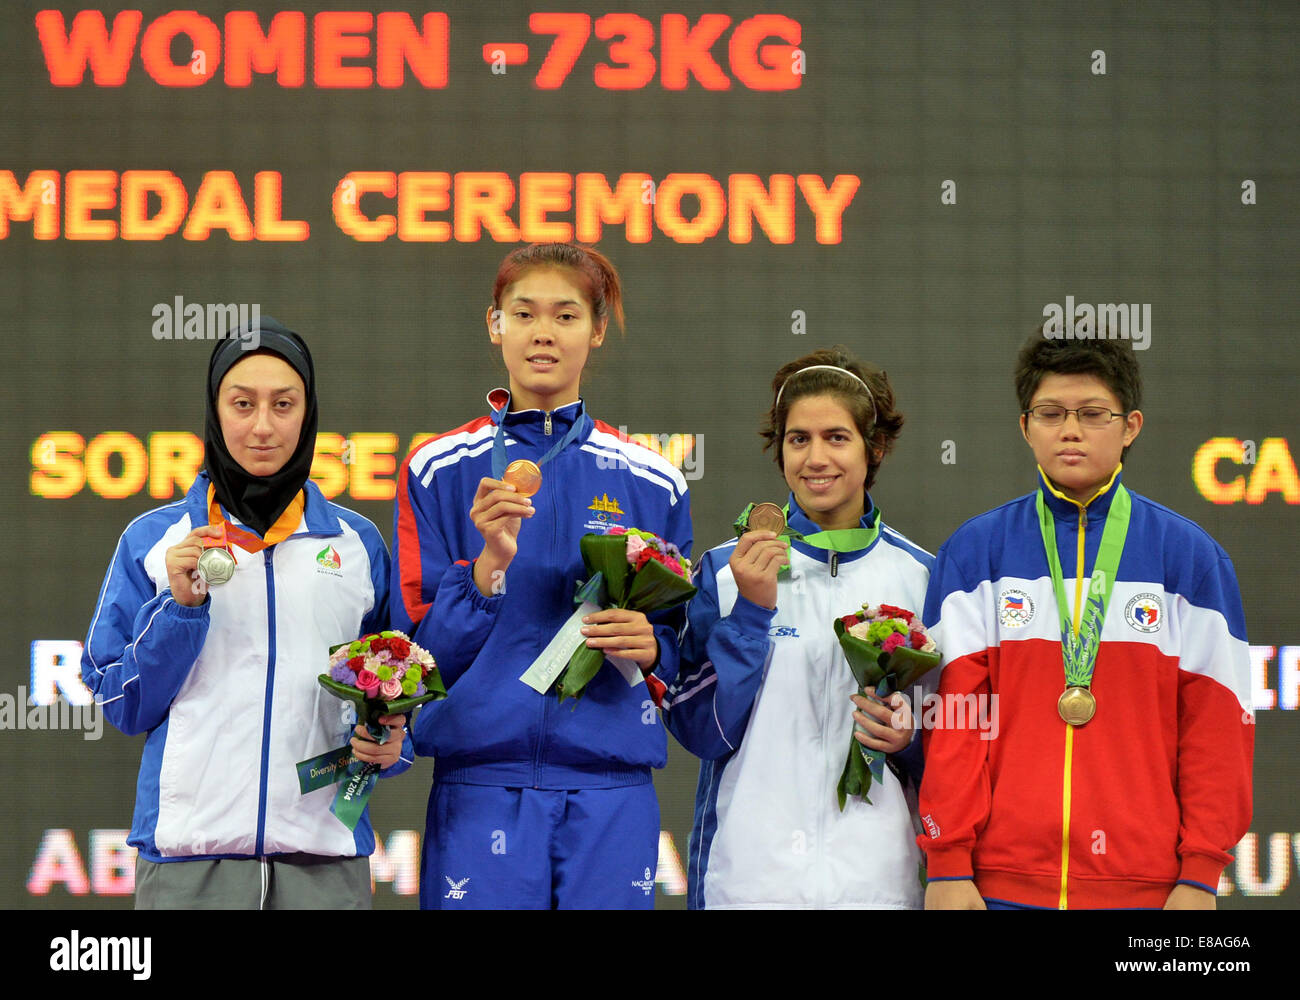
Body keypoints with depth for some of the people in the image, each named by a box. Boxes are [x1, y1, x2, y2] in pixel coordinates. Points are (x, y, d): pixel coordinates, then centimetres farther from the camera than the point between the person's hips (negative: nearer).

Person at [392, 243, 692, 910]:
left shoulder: (653, 484, 9)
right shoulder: (441, 471, 5)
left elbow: (684, 649, 14)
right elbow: (423, 649, 0)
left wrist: (651, 647, -8)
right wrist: (490, 564, -15)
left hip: (610, 788, 1)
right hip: (481, 783, -1)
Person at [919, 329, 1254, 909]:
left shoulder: (1191, 556, 6)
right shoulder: (974, 552, 6)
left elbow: (1215, 724, 3)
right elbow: (951, 715, 2)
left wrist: (1201, 874, -4)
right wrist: (948, 866, -5)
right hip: (1003, 880, 0)